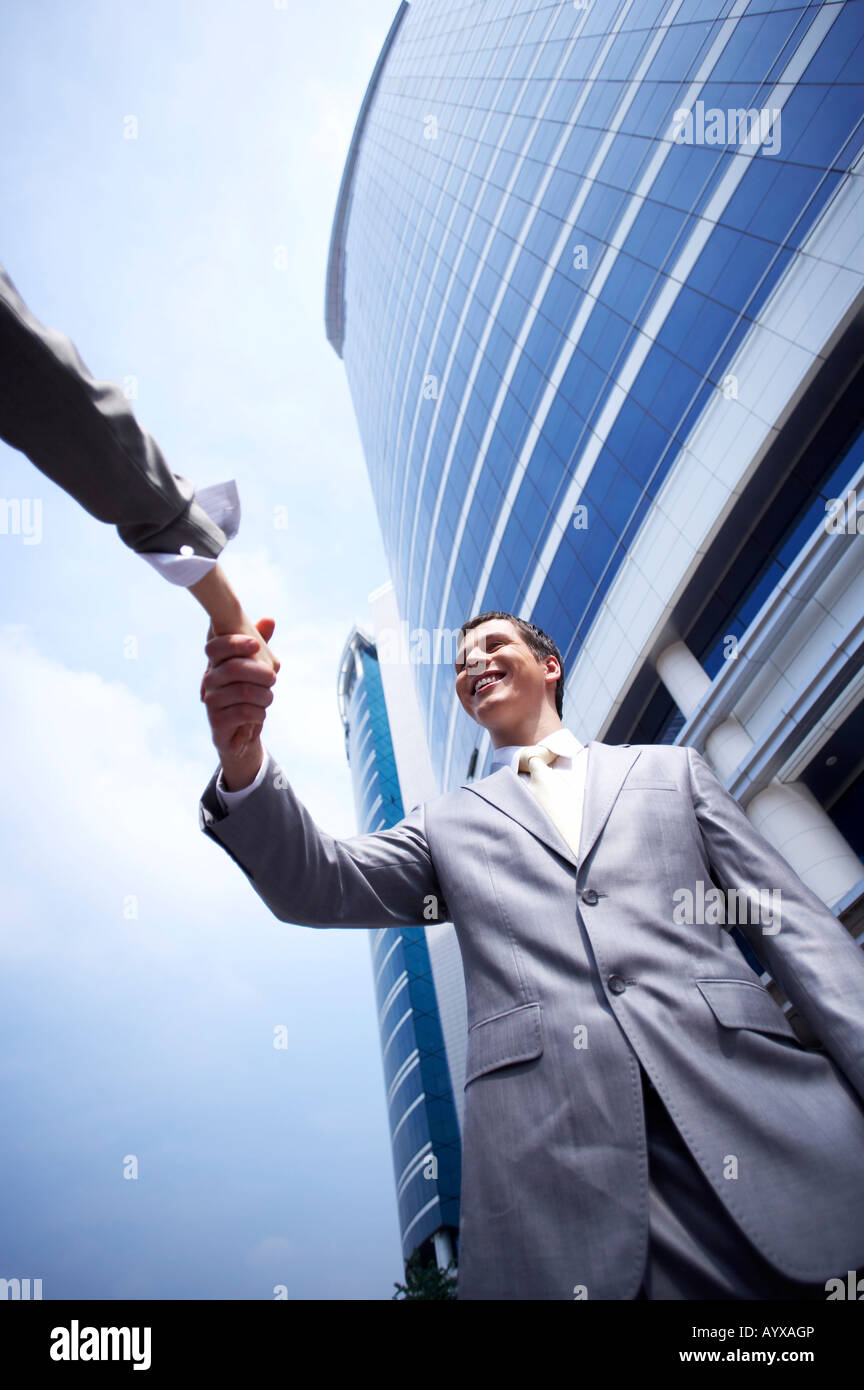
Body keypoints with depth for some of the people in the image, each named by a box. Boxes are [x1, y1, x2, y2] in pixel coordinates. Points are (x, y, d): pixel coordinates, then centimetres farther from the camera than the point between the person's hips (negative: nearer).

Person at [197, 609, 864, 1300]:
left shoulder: (673, 769, 19)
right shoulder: (446, 822, 19)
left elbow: (797, 926, 11)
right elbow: (317, 886, 4)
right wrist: (243, 761, -15)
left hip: (757, 1116, 1)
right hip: (556, 1159, 0)